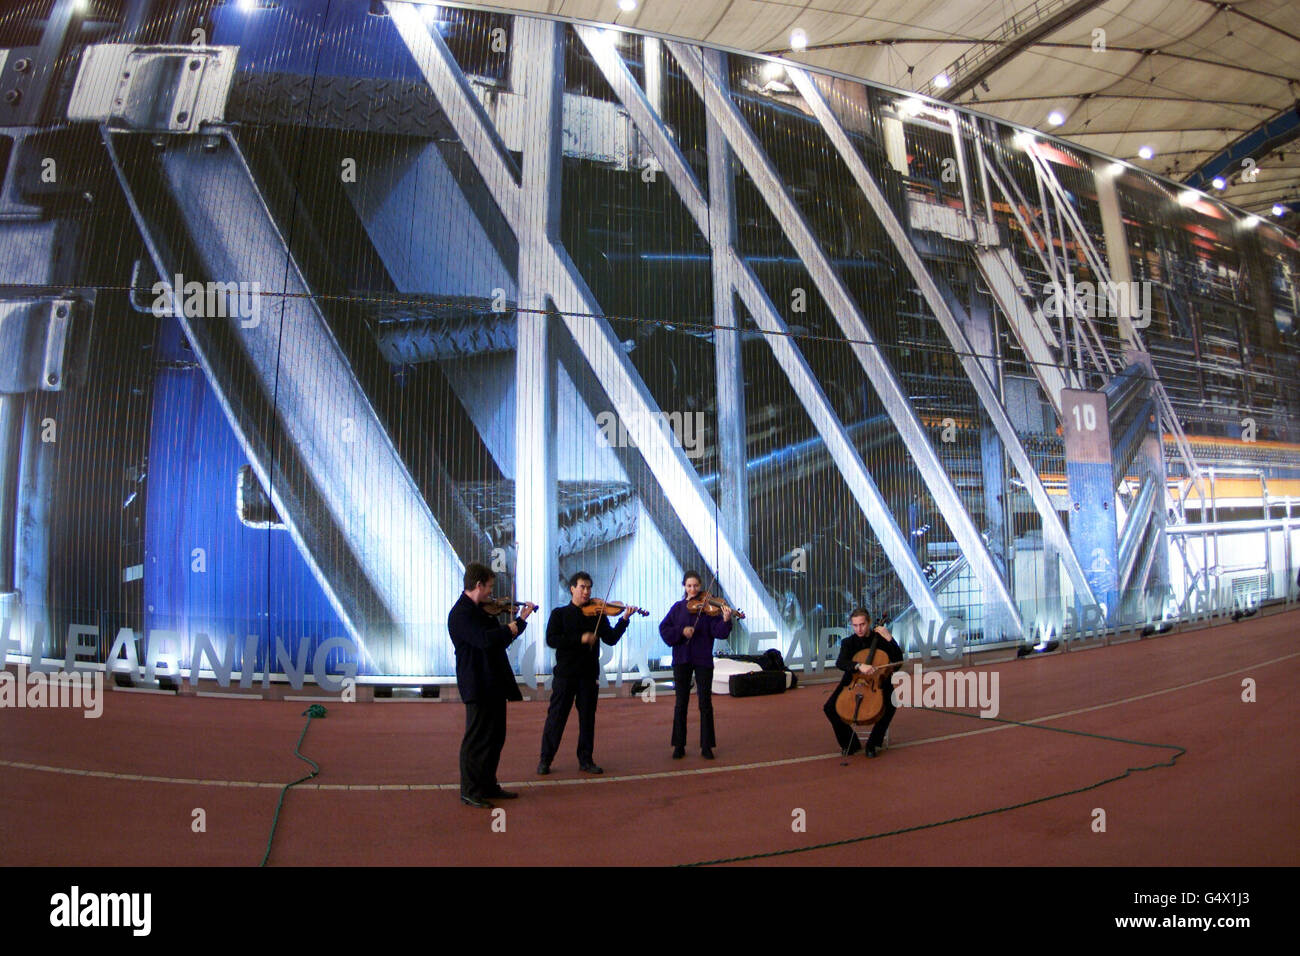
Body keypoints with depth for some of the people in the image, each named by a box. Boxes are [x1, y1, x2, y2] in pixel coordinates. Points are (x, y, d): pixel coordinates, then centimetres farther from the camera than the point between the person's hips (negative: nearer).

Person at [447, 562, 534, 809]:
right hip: (478, 687, -10)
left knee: (495, 737, 16)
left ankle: (489, 786, 26)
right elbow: (485, 639, -30)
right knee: (477, 740, -1)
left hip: (493, 685, 10)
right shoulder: (461, 614, -16)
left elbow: (500, 640, 22)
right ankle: (470, 791, 10)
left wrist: (521, 620, 16)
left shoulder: (480, 611, 14)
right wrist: (510, 629, -16)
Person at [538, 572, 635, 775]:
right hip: (565, 674, -2)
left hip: (589, 674, 3)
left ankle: (585, 760, 16)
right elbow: (551, 640, -11)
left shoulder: (597, 615, 9)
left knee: (588, 718, 7)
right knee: (556, 716, 1)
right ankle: (545, 759, 11)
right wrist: (580, 638, -19)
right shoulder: (559, 614, 2)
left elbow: (611, 639, 0)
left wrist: (624, 619, -14)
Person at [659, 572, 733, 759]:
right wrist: (681, 631, -16)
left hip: (703, 660, -2)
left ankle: (706, 746, 10)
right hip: (681, 659, 2)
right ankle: (679, 745, 16)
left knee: (705, 703, 1)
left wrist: (725, 620, -30)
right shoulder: (677, 608, 7)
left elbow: (718, 632, -11)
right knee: (681, 703, 7)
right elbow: (664, 629, -1)